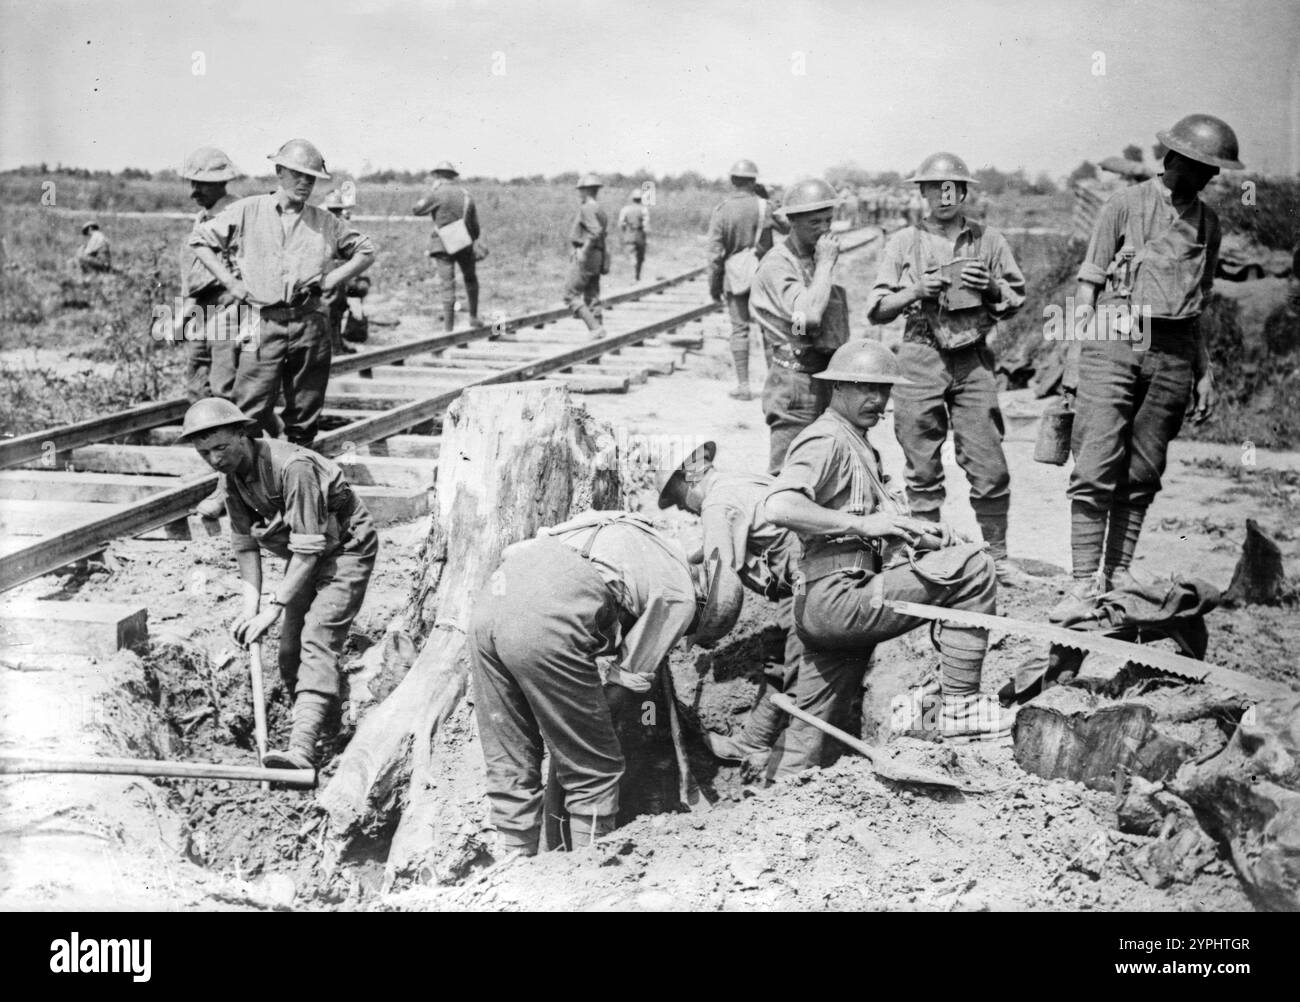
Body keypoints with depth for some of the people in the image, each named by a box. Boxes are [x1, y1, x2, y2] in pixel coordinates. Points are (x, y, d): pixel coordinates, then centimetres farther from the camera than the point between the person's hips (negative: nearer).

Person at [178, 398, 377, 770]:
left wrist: (273, 608, -29)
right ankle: (310, 730, 19)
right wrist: (250, 607, -10)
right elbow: (245, 543, 1)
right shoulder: (233, 474, -6)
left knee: (317, 639, -23)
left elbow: (309, 548, -30)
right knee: (289, 650, 4)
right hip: (306, 552, 9)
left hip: (346, 547, -8)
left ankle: (301, 748, -35)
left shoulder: (292, 467, -31)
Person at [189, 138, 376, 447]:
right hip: (264, 323, -2)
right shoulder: (247, 212, 8)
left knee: (304, 417, 6)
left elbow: (366, 251, 22)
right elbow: (199, 239, 13)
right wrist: (231, 282, 2)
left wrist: (331, 280, 7)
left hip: (310, 326, 2)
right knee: (251, 414, -11)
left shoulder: (325, 222, 13)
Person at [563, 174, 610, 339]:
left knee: (571, 296, -6)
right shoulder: (601, 212, 17)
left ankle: (595, 327, -14)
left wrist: (584, 251, -21)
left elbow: (596, 232, -26)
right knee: (592, 298, 9)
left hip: (584, 258, -9)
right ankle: (599, 332, 5)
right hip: (597, 258, 9)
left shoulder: (586, 209, -13)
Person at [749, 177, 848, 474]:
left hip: (828, 378, 8)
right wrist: (826, 263, -18)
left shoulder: (818, 259, 15)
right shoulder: (777, 265, -13)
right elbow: (808, 315, -29)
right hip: (796, 380, -8)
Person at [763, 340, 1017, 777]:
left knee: (811, 734, 14)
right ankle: (957, 707, -9)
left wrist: (921, 533, 4)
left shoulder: (858, 445, 25)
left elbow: (878, 517, 25)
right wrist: (862, 524, -26)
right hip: (838, 597, -10)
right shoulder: (826, 439, -8)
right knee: (972, 566, -12)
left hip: (821, 610, 10)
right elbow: (779, 507, -25)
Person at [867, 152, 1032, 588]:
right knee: (923, 467, 2)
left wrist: (991, 286, -5)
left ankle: (997, 557, 8)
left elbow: (1016, 301, 16)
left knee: (988, 466, -3)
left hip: (973, 359, 0)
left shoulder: (988, 240, 11)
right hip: (921, 356, 0)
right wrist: (917, 291, -9)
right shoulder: (903, 243, 9)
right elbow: (876, 309, 7)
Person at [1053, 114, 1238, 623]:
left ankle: (1118, 572, 13)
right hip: (1116, 339, -4)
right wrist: (1077, 353, -5)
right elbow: (1088, 285, 2)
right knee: (1096, 470, -10)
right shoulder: (1126, 204, 2)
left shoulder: (1208, 221, 15)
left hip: (1174, 353, 4)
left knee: (1142, 474, 5)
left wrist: (1204, 372, 18)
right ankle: (1084, 582, -8)